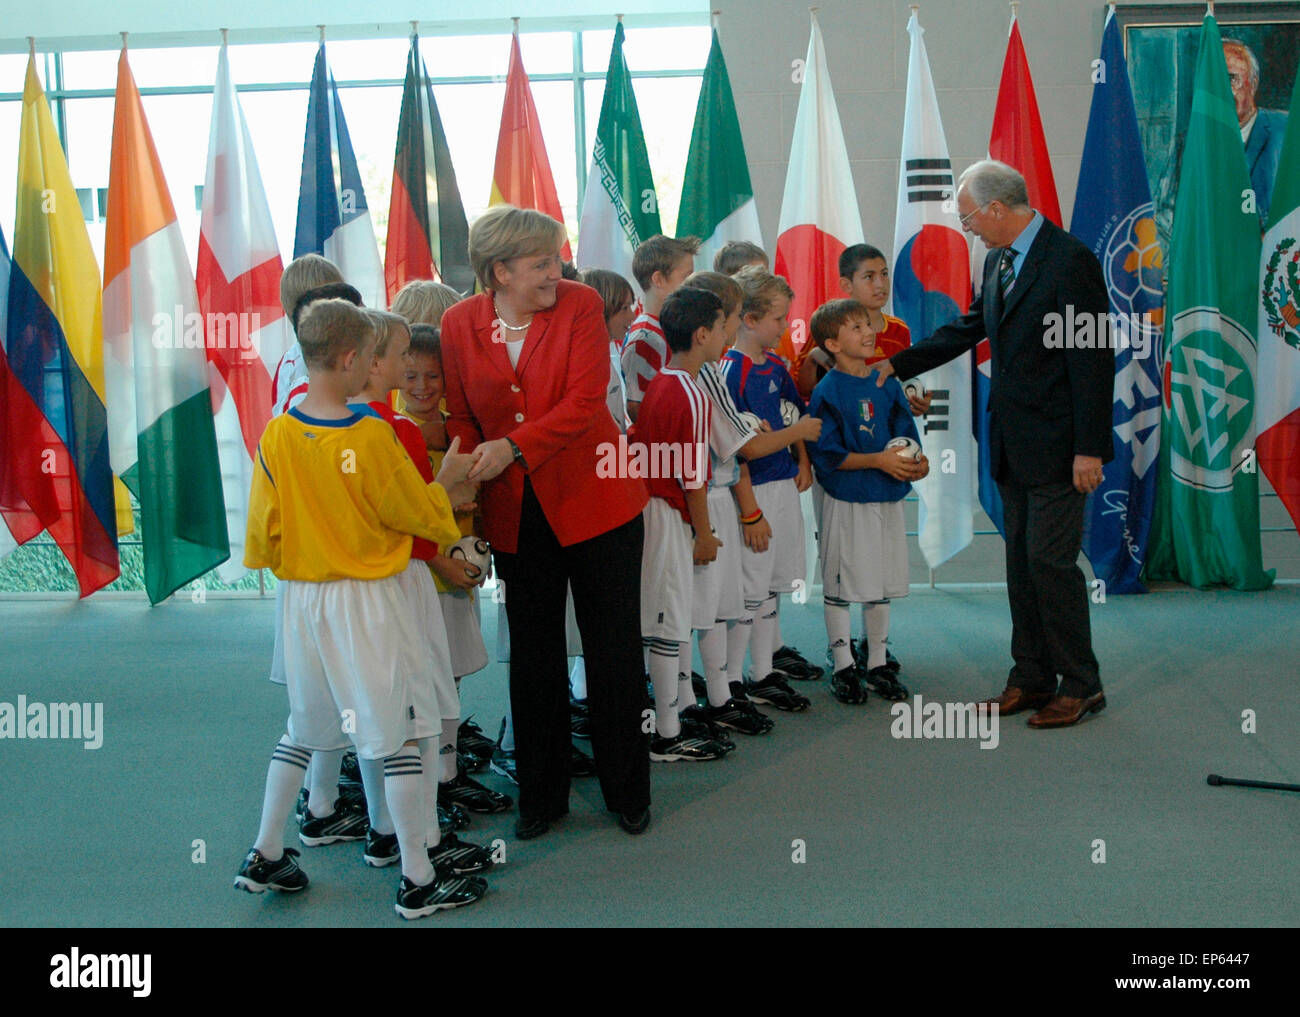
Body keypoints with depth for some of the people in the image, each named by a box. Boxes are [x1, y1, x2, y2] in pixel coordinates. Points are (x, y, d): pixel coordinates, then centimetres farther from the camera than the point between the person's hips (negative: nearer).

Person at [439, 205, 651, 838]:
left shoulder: (580, 304, -7)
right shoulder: (459, 323, -1)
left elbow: (584, 401, -16)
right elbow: (460, 419, 6)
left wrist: (513, 448, -25)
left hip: (595, 499, -2)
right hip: (516, 515, 2)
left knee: (614, 652, 7)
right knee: (533, 658, 12)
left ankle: (627, 791, 25)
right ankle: (541, 796, 28)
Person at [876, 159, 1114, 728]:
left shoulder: (1070, 261, -15)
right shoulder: (999, 262, 12)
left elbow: (1092, 359, -17)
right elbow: (966, 330, 22)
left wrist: (1090, 449, -19)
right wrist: (896, 365, 18)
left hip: (1057, 446, -9)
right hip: (1013, 446, 9)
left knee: (1050, 560, -6)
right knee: (1021, 562, 12)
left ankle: (1081, 686, 9)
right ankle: (1031, 680, 23)